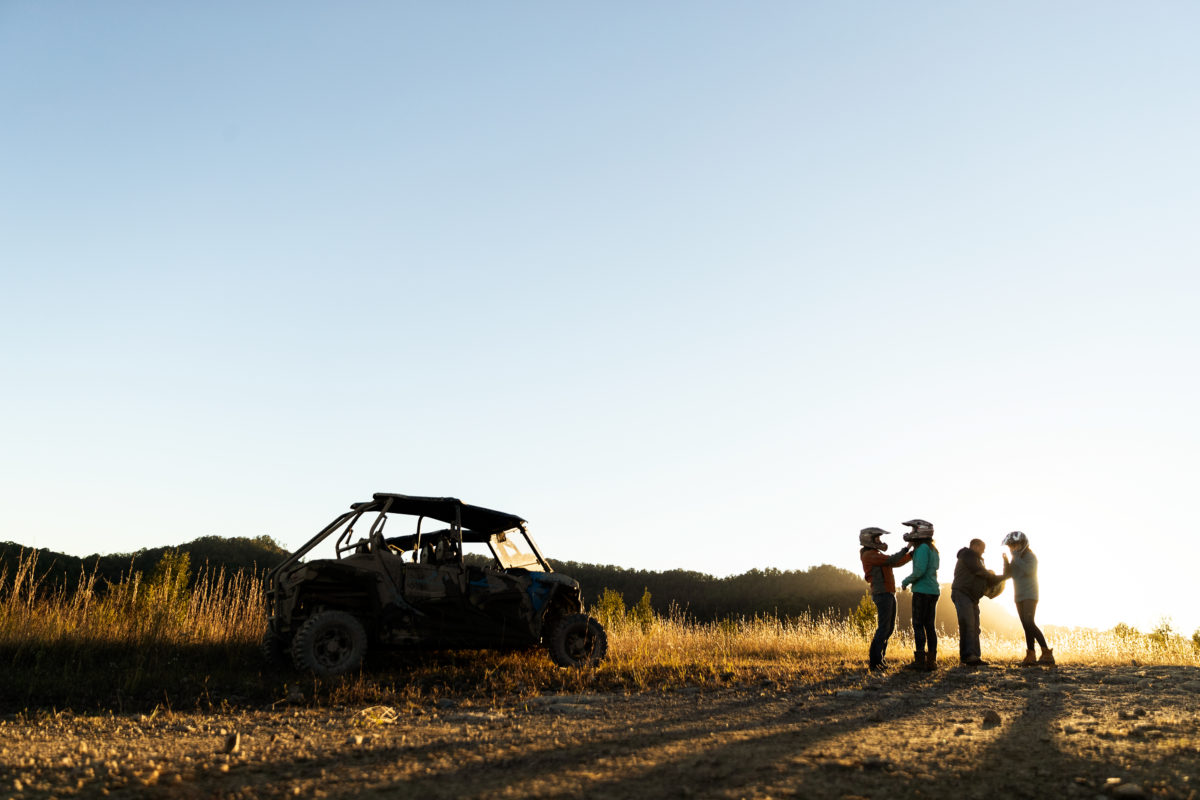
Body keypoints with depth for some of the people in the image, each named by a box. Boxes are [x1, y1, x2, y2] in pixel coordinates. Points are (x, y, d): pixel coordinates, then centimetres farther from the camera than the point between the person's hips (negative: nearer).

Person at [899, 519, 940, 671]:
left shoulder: (923, 548, -12)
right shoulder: (933, 550, 16)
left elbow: (920, 570, -20)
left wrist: (906, 581, -6)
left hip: (922, 591, -9)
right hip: (933, 591, 9)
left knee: (918, 626, -5)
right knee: (929, 626, 9)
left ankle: (920, 660, -6)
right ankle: (931, 661, 8)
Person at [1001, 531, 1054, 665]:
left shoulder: (1030, 556, -9)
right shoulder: (1016, 559, 15)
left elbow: (1029, 570, -27)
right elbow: (1007, 575, 10)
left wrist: (1016, 557, -23)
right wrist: (1005, 560, -6)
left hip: (1030, 595, -8)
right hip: (1019, 597, 8)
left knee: (1029, 623, -22)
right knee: (1027, 627, 2)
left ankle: (1047, 653, -22)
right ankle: (1031, 657, 0)